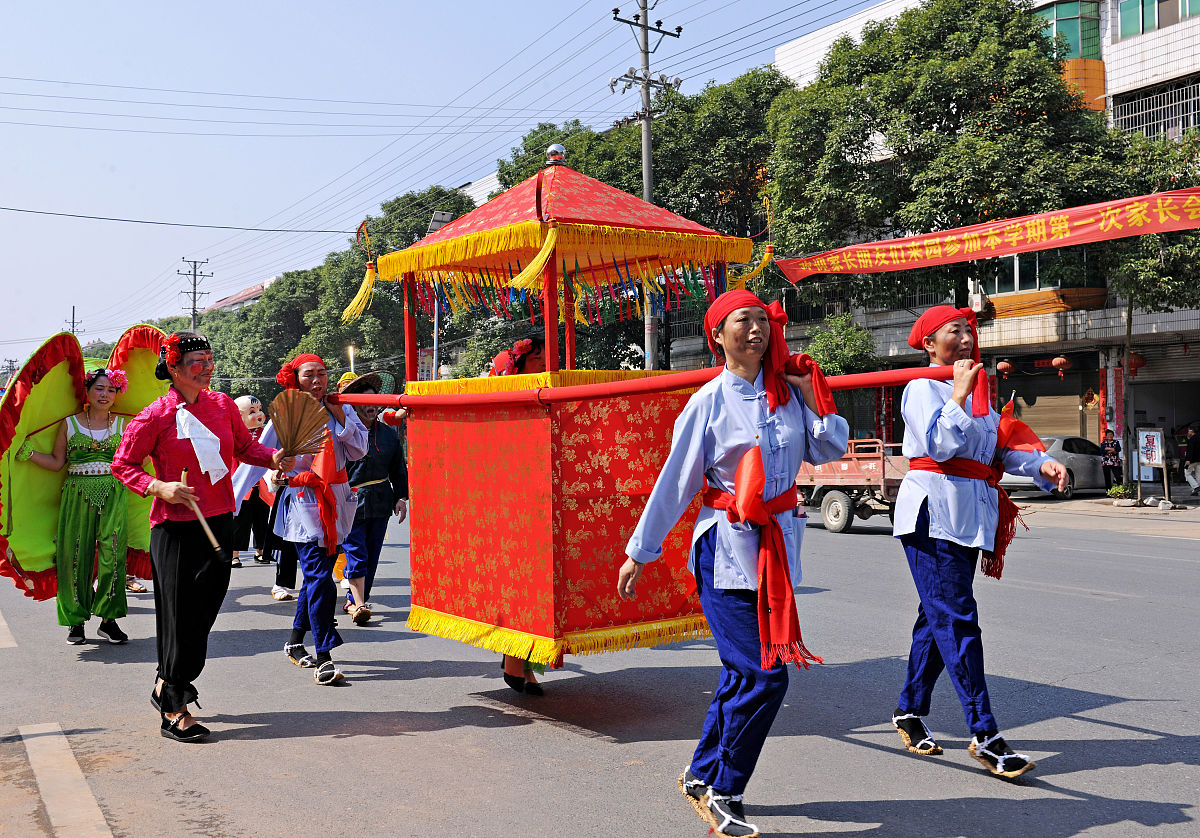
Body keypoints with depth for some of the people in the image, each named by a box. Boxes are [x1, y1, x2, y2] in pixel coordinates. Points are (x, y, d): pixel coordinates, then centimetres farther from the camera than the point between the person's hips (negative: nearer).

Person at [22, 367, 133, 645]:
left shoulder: (123, 425, 9)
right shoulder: (69, 424, 7)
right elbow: (57, 462, 6)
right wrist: (27, 453, -5)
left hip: (113, 495, 0)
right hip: (77, 495, 0)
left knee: (112, 554, -5)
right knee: (76, 556, 1)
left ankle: (109, 619, 5)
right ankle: (76, 621, 13)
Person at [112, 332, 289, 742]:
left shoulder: (223, 405, 6)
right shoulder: (157, 415, -8)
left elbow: (244, 446, 17)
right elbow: (122, 464, -3)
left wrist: (271, 457, -2)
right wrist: (160, 487, -18)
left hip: (219, 523, 5)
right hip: (175, 527, -5)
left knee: (204, 611, 12)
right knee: (181, 616, -2)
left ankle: (167, 686, 34)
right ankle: (174, 710, 10)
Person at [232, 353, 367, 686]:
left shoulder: (341, 410, 9)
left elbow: (359, 450, 0)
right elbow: (257, 458, 0)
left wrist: (337, 414, -7)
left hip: (335, 501, 4)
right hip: (303, 502, -4)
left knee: (316, 573, 10)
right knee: (319, 576, -13)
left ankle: (295, 643, 28)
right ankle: (323, 658, -11)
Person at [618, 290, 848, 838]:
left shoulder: (788, 391, 7)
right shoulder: (709, 401, -6)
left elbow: (829, 451, 7)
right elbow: (674, 482, -3)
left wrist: (812, 398, -4)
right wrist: (639, 553, 1)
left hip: (777, 545, 5)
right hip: (726, 546, -5)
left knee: (743, 672, 12)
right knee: (764, 675, -10)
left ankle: (701, 777, 29)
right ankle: (722, 793, 9)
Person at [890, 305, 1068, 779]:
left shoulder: (978, 393, 21)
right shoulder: (923, 387, -3)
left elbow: (1003, 447, 9)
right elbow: (938, 444, -17)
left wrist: (1042, 465, -8)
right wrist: (959, 393, -13)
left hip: (971, 512, 8)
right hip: (933, 510, -8)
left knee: (938, 616, 12)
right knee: (957, 618, -12)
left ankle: (910, 712, 24)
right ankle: (984, 735, -13)